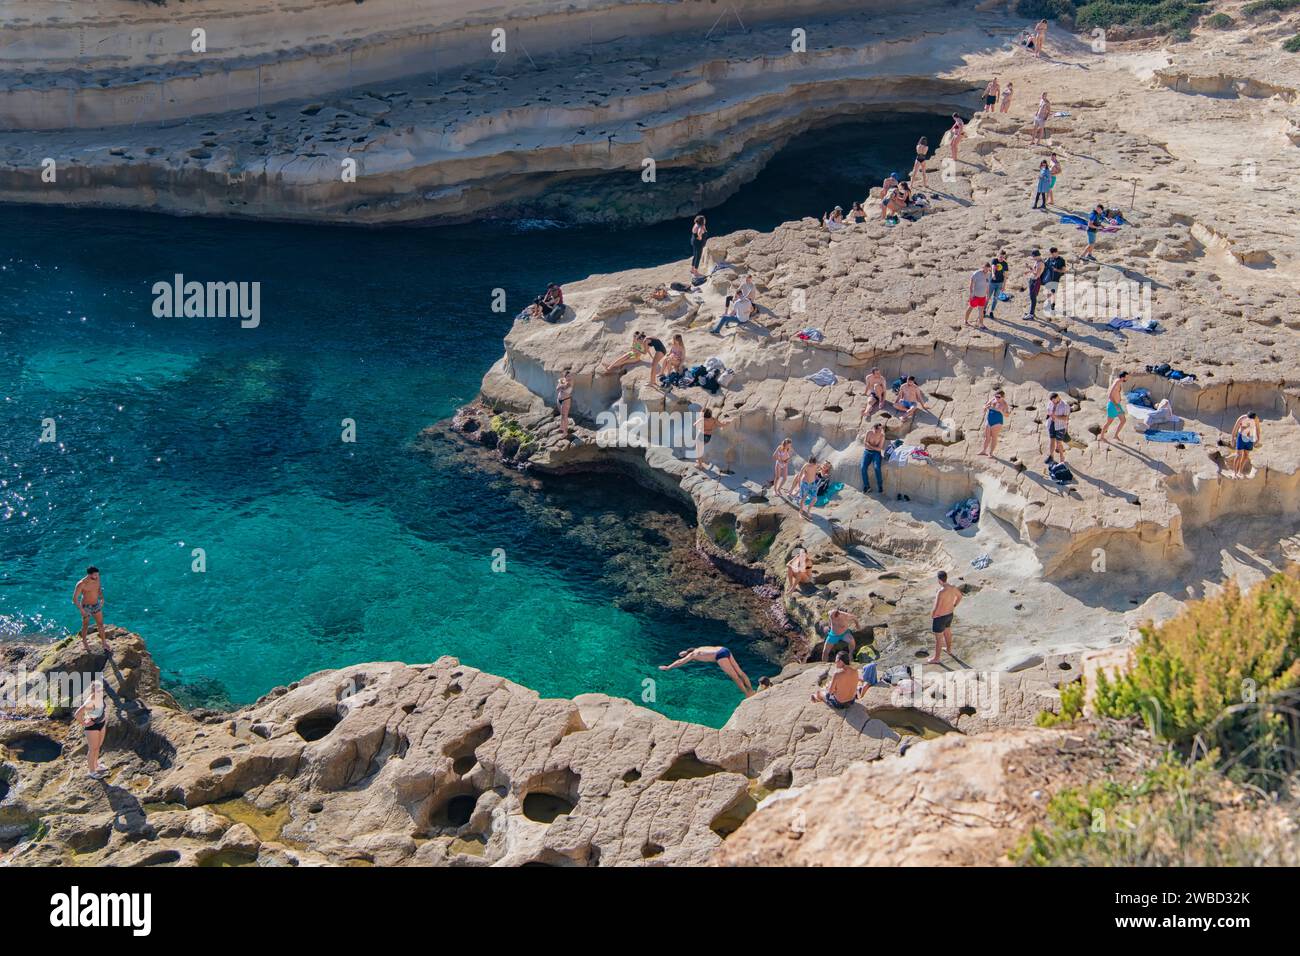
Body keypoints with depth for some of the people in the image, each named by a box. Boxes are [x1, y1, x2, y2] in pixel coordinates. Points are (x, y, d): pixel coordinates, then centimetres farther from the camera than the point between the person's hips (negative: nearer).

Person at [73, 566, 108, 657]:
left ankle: (104, 644, 21)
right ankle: (84, 641, 41)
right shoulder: (81, 584, -27)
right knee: (85, 626, 16)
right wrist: (81, 610, -23)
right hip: (86, 607, -4)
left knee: (100, 624, 10)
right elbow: (75, 598, -21)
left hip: (96, 605, 4)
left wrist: (102, 598, 0)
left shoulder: (97, 579, -11)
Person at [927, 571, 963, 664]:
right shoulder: (953, 588, -11)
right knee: (947, 633, 32)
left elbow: (936, 609, -33)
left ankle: (936, 658, 28)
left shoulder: (941, 592, -36)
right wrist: (953, 607, 22)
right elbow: (960, 596, 11)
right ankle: (949, 649, 55)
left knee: (938, 639, 11)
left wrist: (932, 617, -12)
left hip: (940, 617, -8)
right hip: (949, 615, 8)